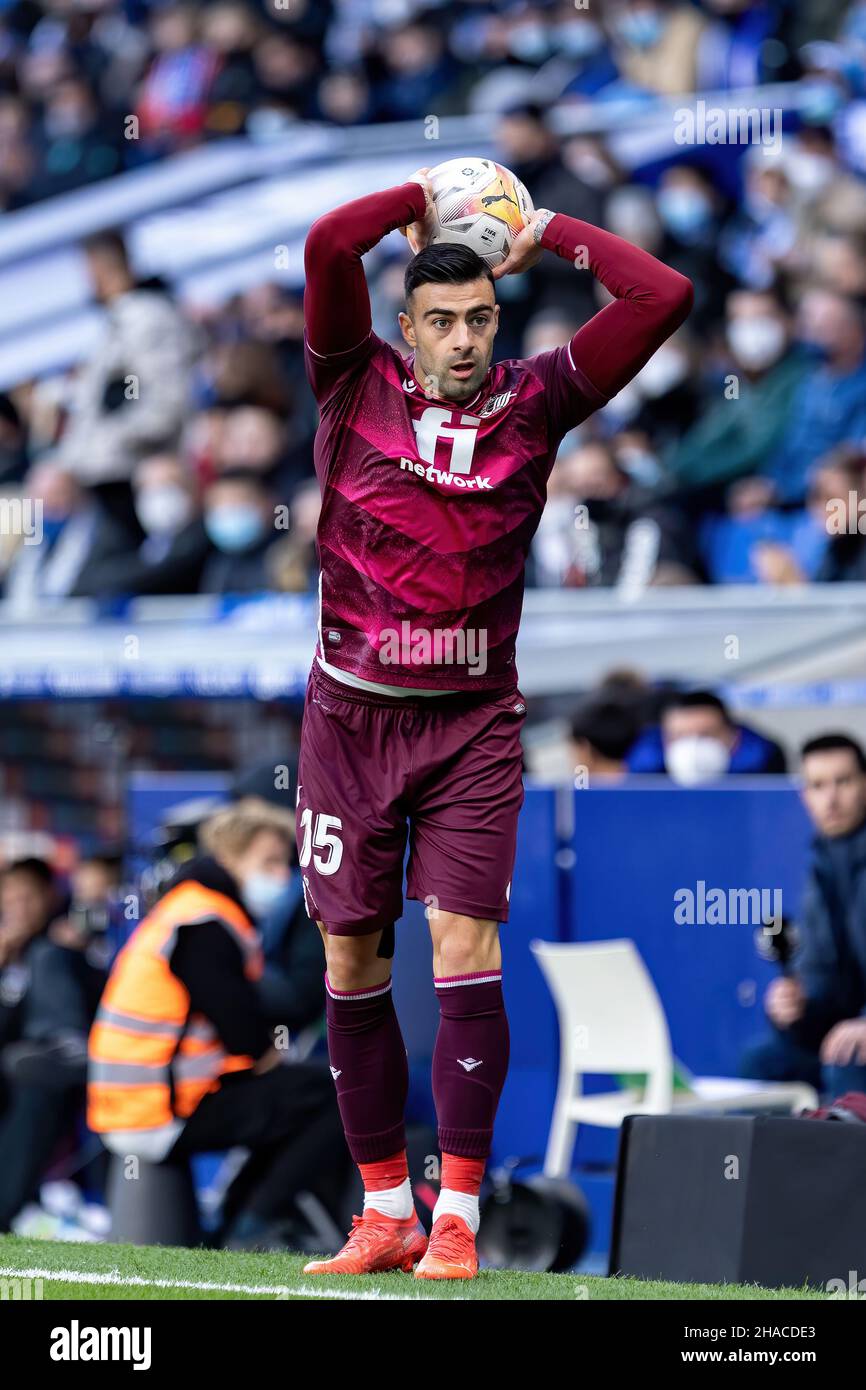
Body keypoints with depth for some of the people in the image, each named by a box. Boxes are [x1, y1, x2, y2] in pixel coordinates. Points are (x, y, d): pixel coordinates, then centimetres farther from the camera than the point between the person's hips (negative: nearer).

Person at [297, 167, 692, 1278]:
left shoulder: (534, 403, 2)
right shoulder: (356, 386, 0)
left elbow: (663, 297, -4)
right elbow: (327, 246, -15)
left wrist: (548, 230, 2)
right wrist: (424, 197, -2)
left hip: (474, 720, -1)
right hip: (351, 714, 1)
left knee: (466, 945, -12)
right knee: (351, 958, 4)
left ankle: (457, 1215, -9)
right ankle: (385, 1210, 15)